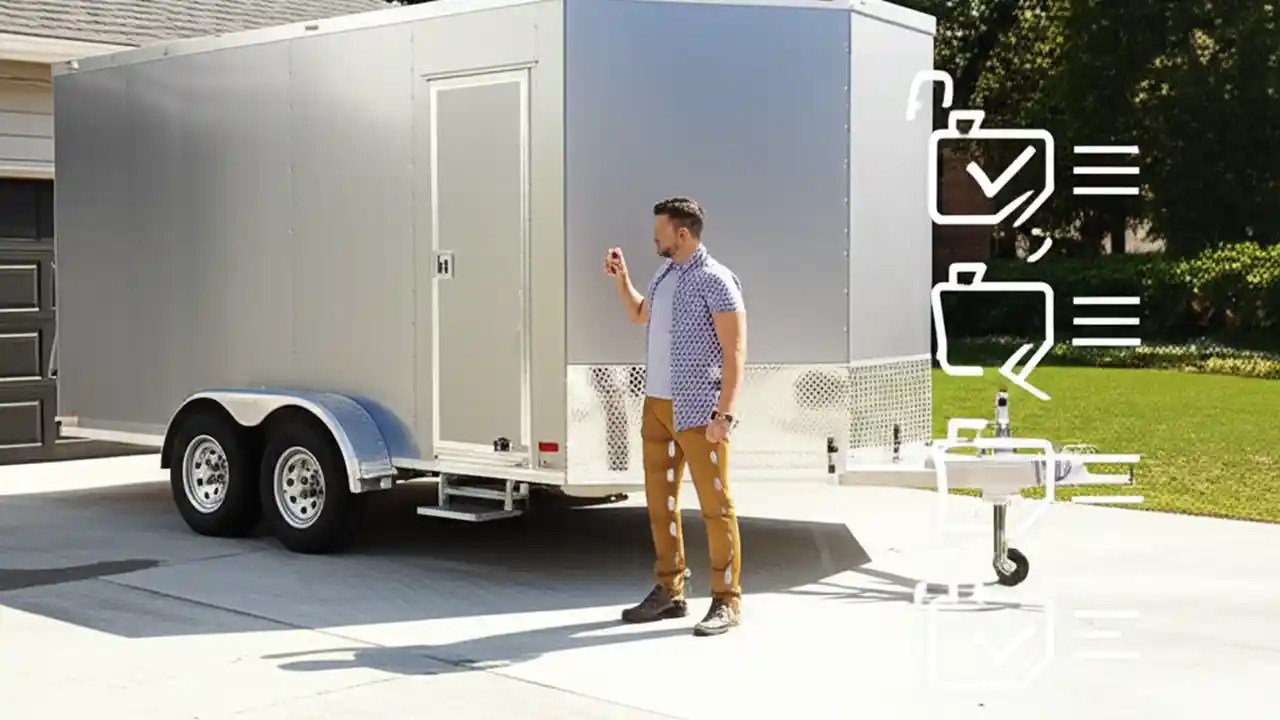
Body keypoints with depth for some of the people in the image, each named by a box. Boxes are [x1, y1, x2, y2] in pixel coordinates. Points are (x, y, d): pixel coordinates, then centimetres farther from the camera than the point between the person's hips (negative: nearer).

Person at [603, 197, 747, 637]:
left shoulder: (715, 281, -11)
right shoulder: (663, 275, 13)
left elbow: (735, 351, -15)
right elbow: (639, 315, 34)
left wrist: (725, 414, -20)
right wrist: (620, 278, 18)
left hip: (696, 411, -8)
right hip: (656, 406, 9)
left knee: (715, 504, -3)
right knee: (660, 502, 12)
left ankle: (727, 602, 2)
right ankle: (669, 592, 23)